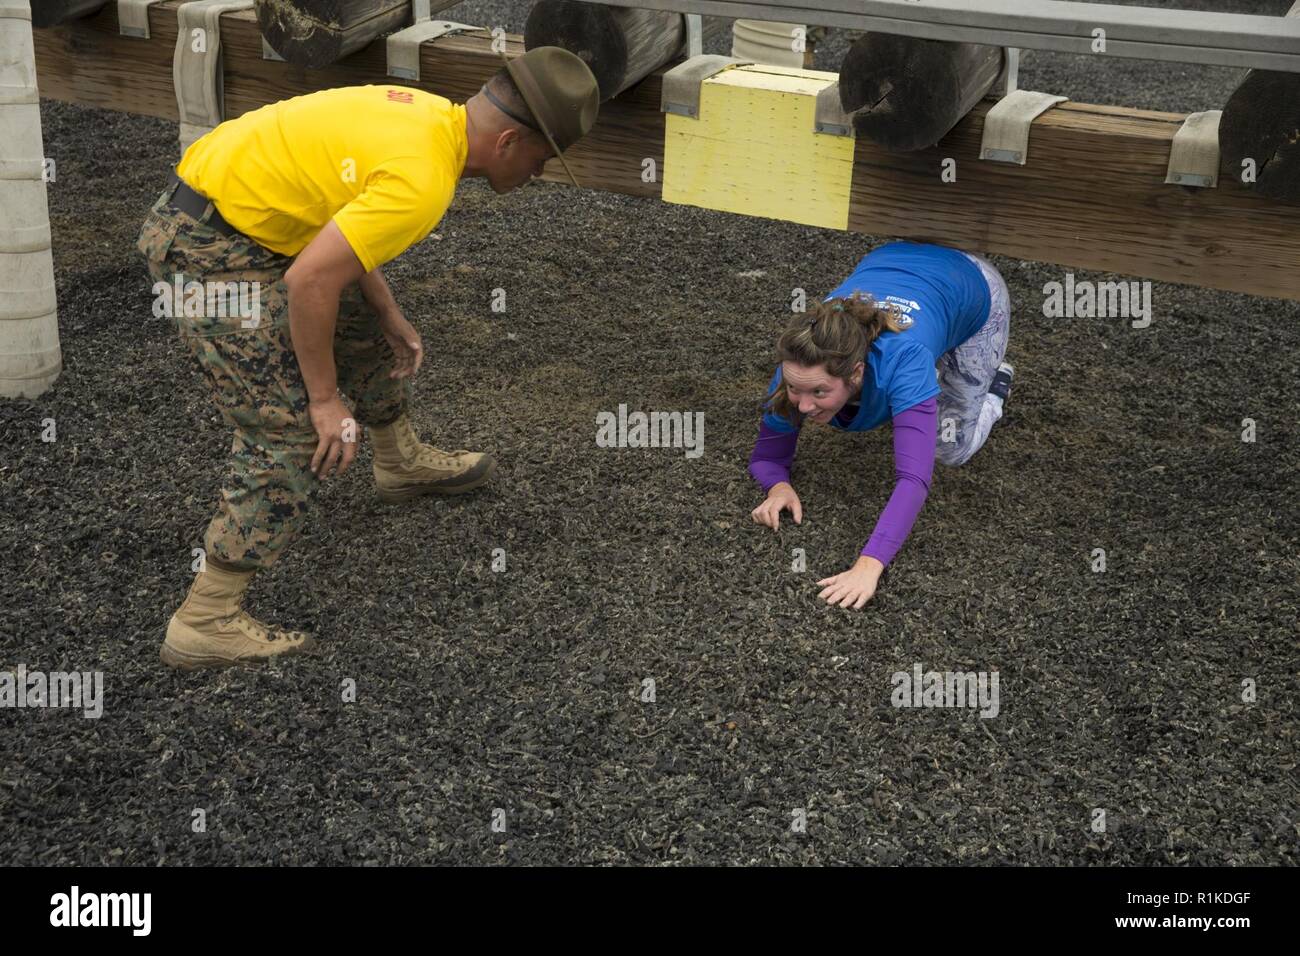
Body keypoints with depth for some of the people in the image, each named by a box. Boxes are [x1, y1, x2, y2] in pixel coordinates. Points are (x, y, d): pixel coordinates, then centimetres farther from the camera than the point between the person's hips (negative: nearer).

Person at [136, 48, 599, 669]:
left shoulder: (431, 115, 5)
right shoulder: (423, 182, -24)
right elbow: (308, 281, -28)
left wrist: (390, 318, 13)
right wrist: (326, 400, -18)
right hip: (204, 251, -10)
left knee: (362, 323, 25)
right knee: (293, 434, -9)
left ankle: (401, 462, 48)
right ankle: (206, 621, -4)